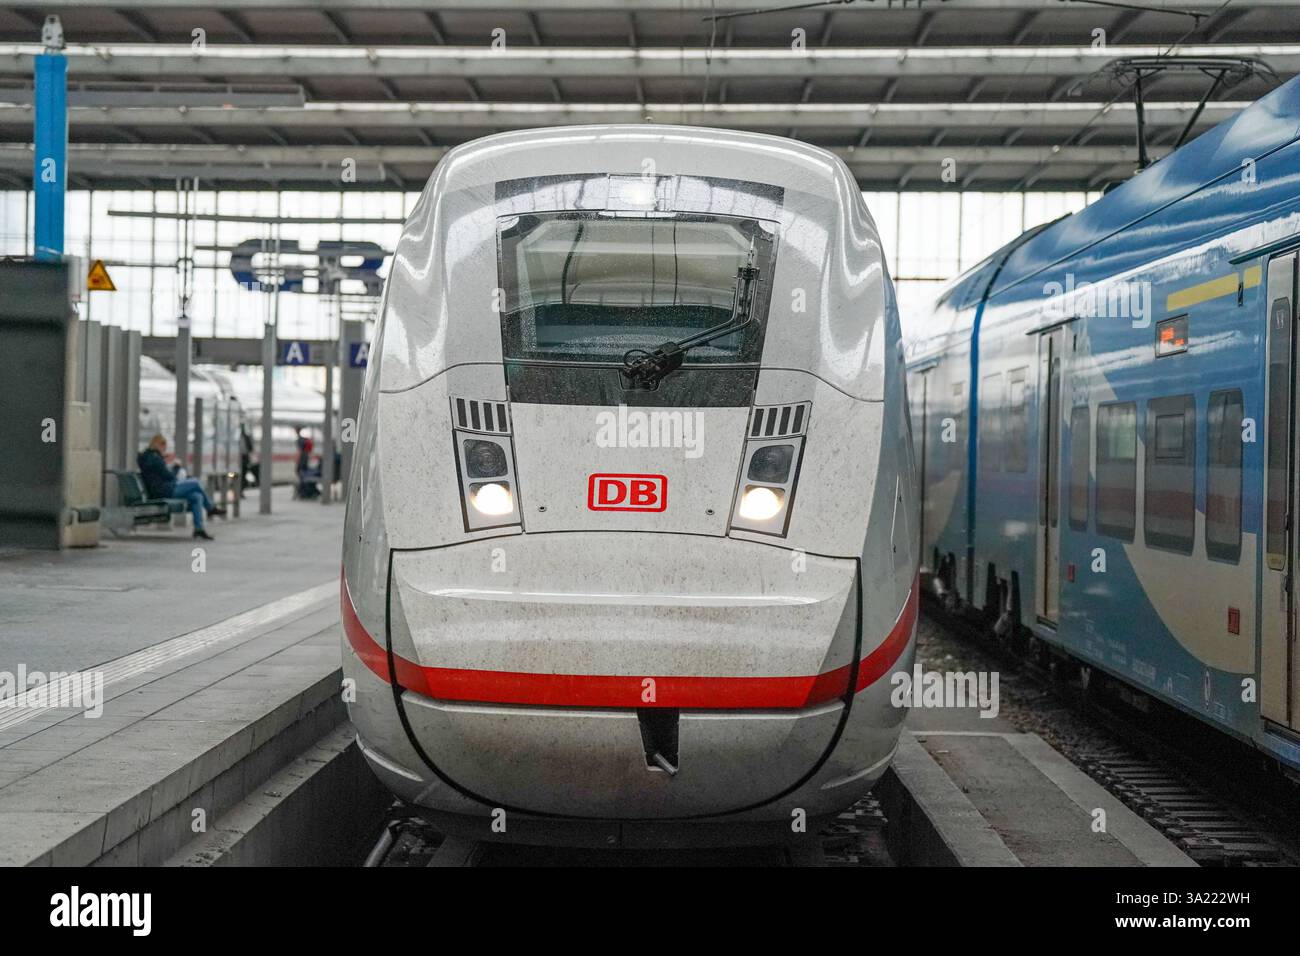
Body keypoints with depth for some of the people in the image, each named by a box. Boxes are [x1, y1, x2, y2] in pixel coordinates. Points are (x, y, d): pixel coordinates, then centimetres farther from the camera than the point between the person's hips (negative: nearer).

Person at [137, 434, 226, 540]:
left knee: (197, 496, -1)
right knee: (196, 482, -9)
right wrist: (175, 466, 4)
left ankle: (198, 528, -10)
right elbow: (169, 476, -14)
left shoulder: (148, 457, 20)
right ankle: (210, 508, 11)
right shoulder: (154, 458, -13)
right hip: (163, 491, -10)